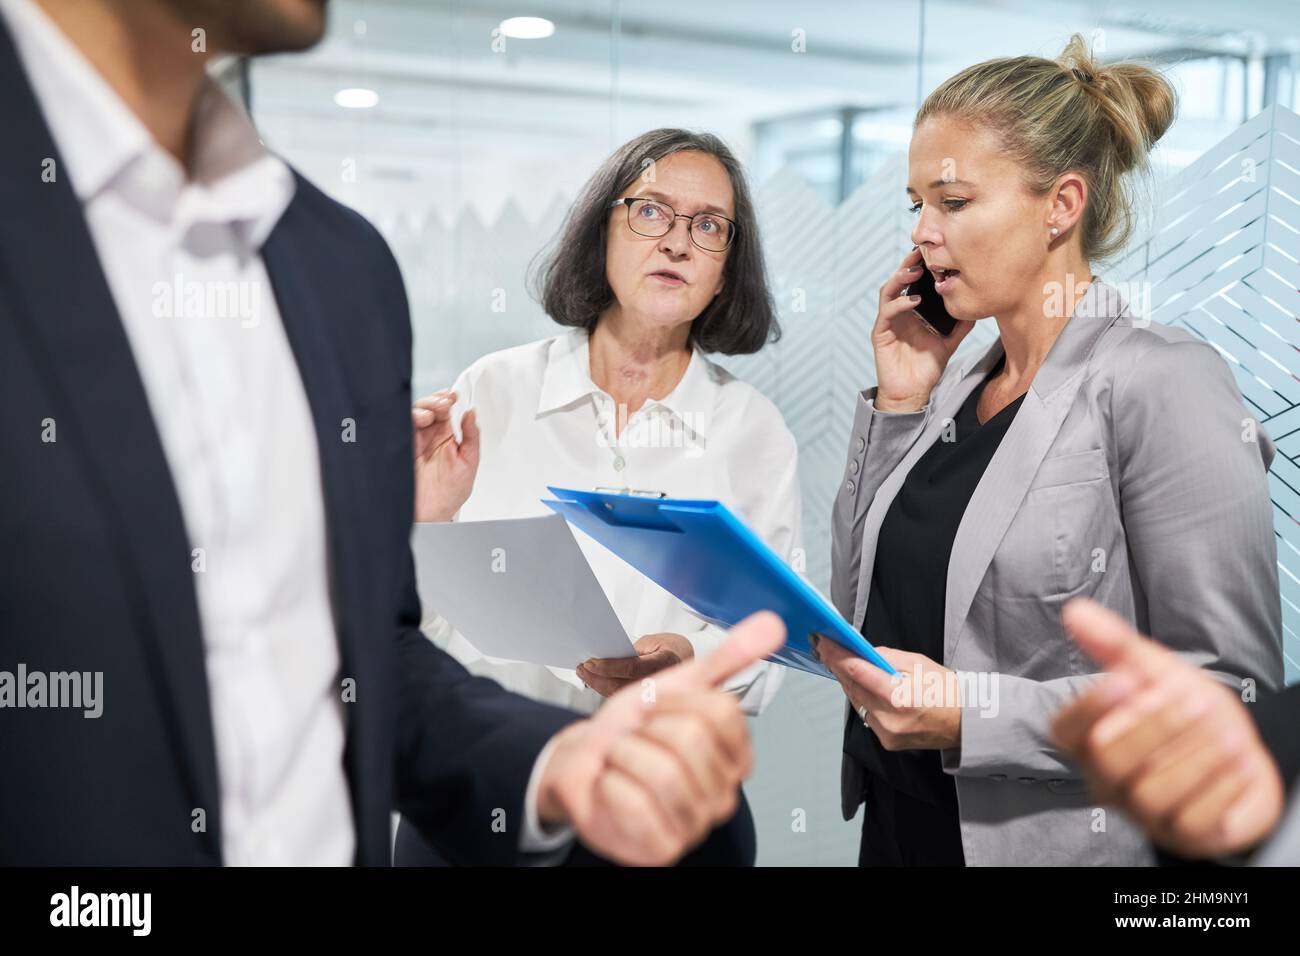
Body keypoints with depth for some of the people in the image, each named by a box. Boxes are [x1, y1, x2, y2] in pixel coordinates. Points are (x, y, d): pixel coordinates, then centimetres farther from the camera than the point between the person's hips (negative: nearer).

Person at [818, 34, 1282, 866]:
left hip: (1045, 842, -6)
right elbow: (863, 600, 5)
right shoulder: (956, 378, 4)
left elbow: (1233, 695, -19)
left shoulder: (1163, 383, -16)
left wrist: (974, 717, -25)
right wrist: (897, 406, -3)